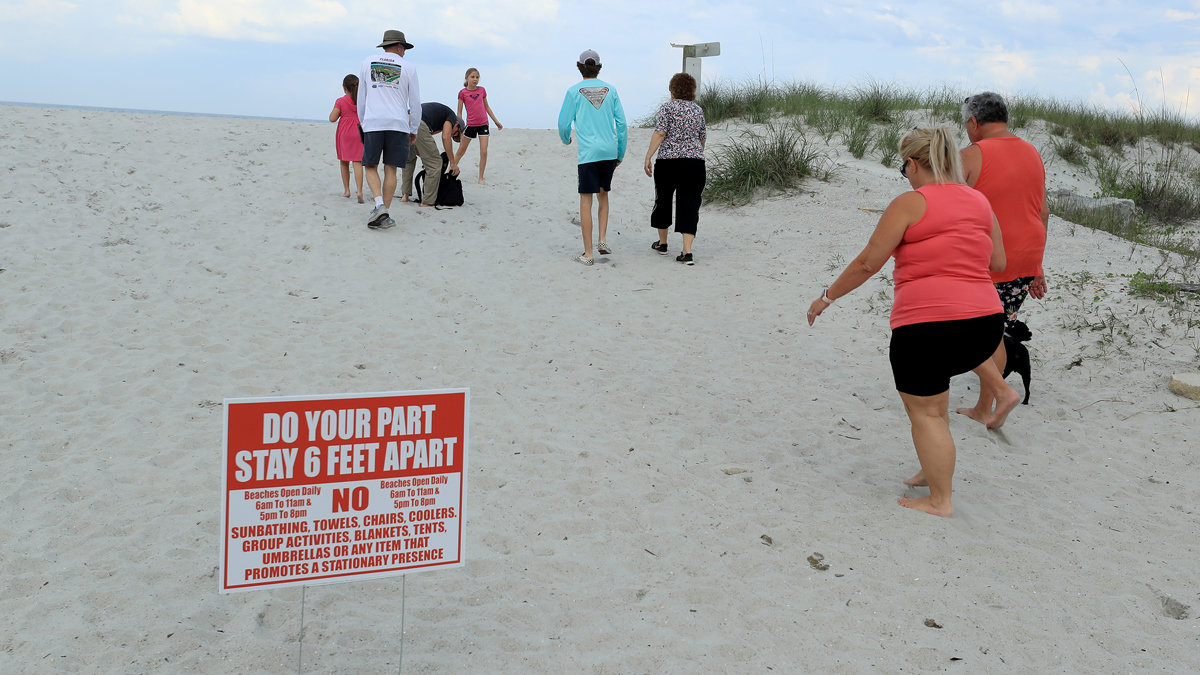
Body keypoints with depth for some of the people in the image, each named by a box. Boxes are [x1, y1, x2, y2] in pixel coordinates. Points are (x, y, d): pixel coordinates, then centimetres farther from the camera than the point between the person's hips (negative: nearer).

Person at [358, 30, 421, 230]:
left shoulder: (368, 62, 12)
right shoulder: (407, 67, 6)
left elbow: (361, 97, 17)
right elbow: (415, 102, 7)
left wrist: (363, 122, 26)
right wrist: (414, 129, 16)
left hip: (372, 123, 1)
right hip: (398, 123, -1)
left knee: (370, 166, 7)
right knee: (390, 169, 3)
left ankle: (379, 204, -15)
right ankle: (384, 217, 3)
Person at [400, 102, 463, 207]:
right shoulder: (452, 116, 18)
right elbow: (446, 137, 0)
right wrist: (453, 163, 3)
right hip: (418, 124, -8)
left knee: (408, 159, 30)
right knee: (434, 163, 2)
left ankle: (405, 194, 25)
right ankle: (427, 202, 4)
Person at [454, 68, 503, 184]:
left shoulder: (482, 90, 4)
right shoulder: (463, 93, -4)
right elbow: (459, 112, -1)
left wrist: (496, 121, 15)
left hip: (483, 124, 2)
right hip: (470, 125, -2)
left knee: (484, 152, -6)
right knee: (461, 151, 9)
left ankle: (481, 178, 3)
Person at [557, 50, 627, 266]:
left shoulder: (574, 91, -1)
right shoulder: (610, 90, 7)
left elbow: (564, 124, 1)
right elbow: (621, 123, 6)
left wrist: (566, 140, 23)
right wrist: (621, 152, 15)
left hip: (588, 151, -3)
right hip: (610, 151, 3)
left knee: (586, 199, 0)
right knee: (603, 194, 20)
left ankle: (588, 253, 0)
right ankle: (602, 239, 8)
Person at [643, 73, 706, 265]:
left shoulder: (668, 107, -1)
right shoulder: (698, 110, 12)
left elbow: (659, 133, -12)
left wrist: (648, 157, -11)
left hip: (668, 162, -3)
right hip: (695, 162, 3)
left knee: (663, 200, 16)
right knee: (689, 205, 1)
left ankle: (662, 243, 29)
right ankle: (687, 252, -9)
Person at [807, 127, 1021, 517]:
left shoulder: (909, 204, -7)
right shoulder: (979, 201, 10)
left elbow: (867, 264, -6)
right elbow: (998, 263, 17)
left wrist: (828, 297, 6)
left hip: (926, 324, -7)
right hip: (985, 322, 7)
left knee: (926, 412, 7)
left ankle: (939, 500, 13)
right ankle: (1001, 390, 32)